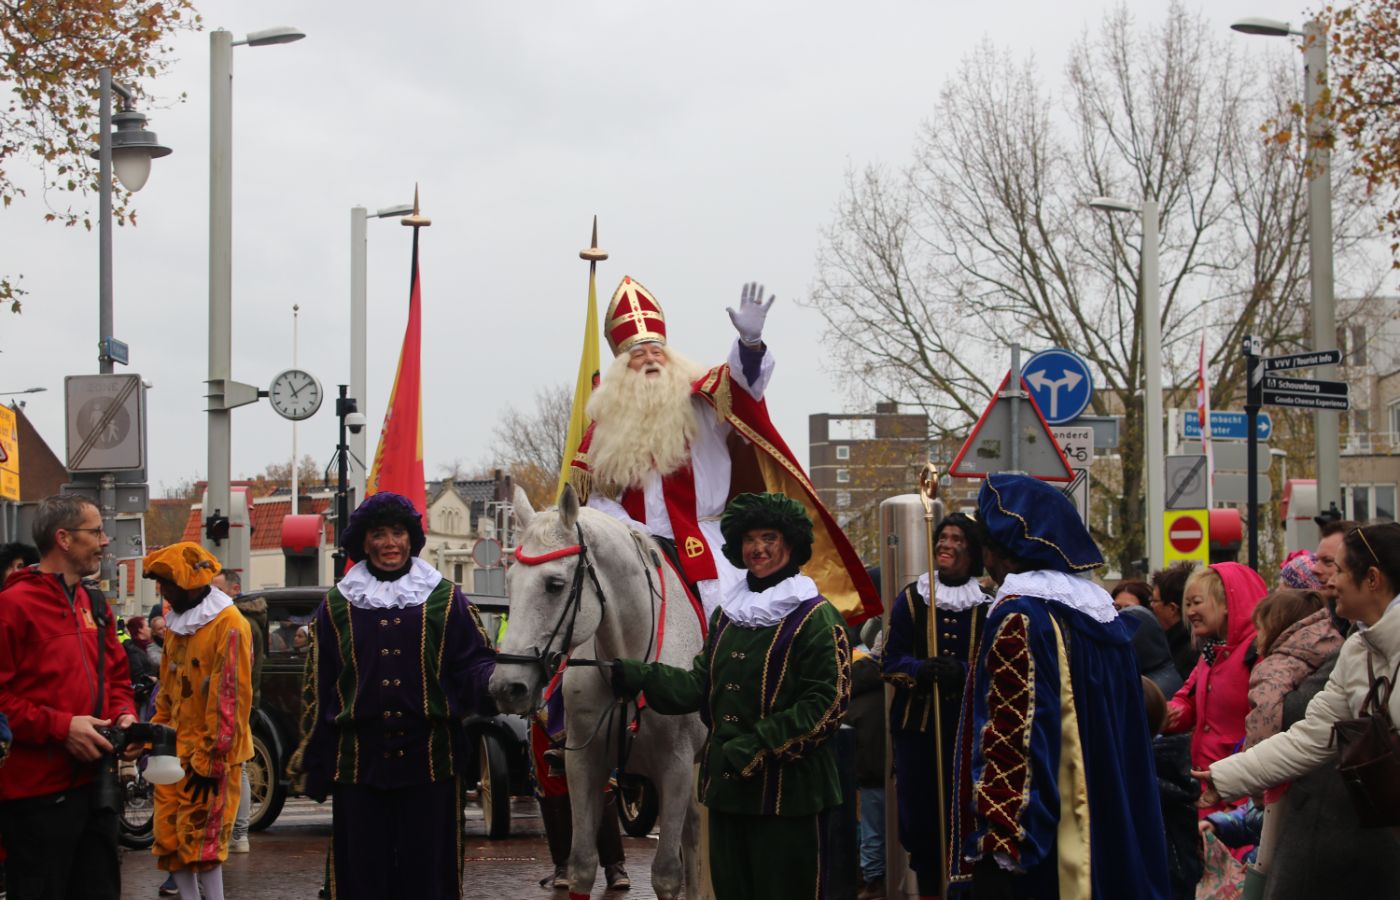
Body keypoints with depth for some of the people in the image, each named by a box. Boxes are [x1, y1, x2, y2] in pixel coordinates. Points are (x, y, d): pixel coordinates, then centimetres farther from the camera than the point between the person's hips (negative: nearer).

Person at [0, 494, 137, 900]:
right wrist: (61, 727, -19)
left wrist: (124, 714, 4)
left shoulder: (95, 603, 15)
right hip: (39, 792, -8)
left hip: (96, 784, 8)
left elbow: (118, 675, 24)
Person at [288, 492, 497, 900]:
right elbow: (320, 689, 11)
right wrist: (312, 765, 8)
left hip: (429, 761, -1)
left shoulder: (444, 599, 6)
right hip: (359, 763, 1)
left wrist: (496, 682, -21)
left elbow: (472, 666, 3)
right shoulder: (338, 606, 10)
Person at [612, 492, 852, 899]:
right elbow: (701, 685, 12)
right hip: (727, 786, 7)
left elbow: (826, 703, -15)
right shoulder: (727, 613, 15)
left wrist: (760, 744, -21)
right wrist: (643, 677, -4)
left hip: (788, 789, -7)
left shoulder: (816, 618, -8)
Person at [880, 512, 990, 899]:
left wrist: (961, 672, -22)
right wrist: (920, 669, -21)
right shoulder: (911, 598, 5)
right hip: (918, 722, 1)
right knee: (920, 810, 2)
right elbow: (893, 660, 1)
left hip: (970, 723, -1)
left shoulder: (987, 604, 2)